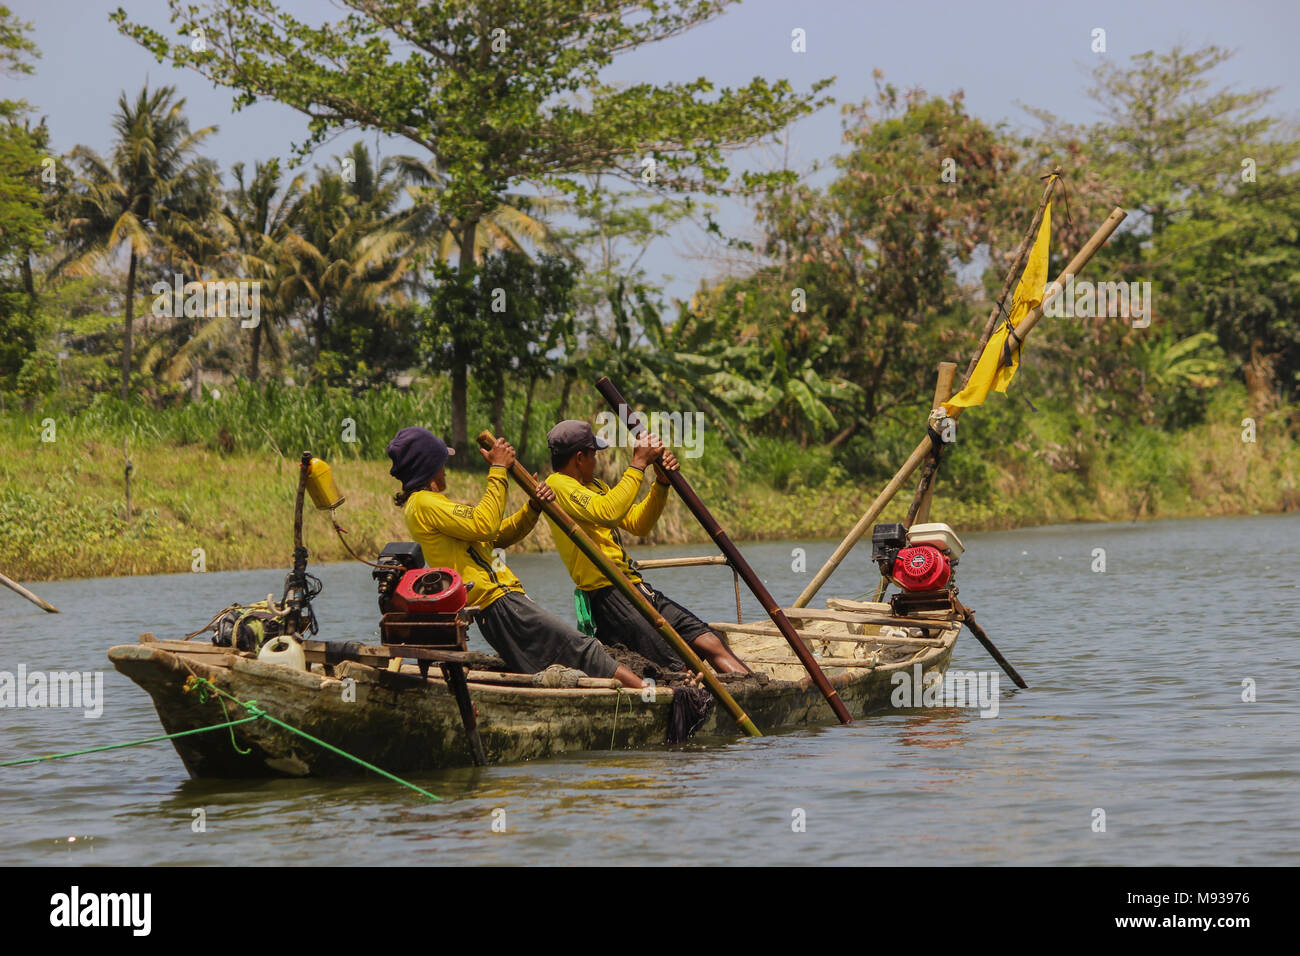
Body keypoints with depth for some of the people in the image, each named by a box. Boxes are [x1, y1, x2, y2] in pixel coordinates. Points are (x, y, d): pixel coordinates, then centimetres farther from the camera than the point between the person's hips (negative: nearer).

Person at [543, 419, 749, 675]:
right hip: (606, 594, -10)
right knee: (676, 668, -20)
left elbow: (638, 524, 26)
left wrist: (661, 483, 11)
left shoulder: (594, 486, 23)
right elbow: (609, 513, -24)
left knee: (710, 644, -6)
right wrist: (639, 464, -15)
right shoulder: (558, 485, -8)